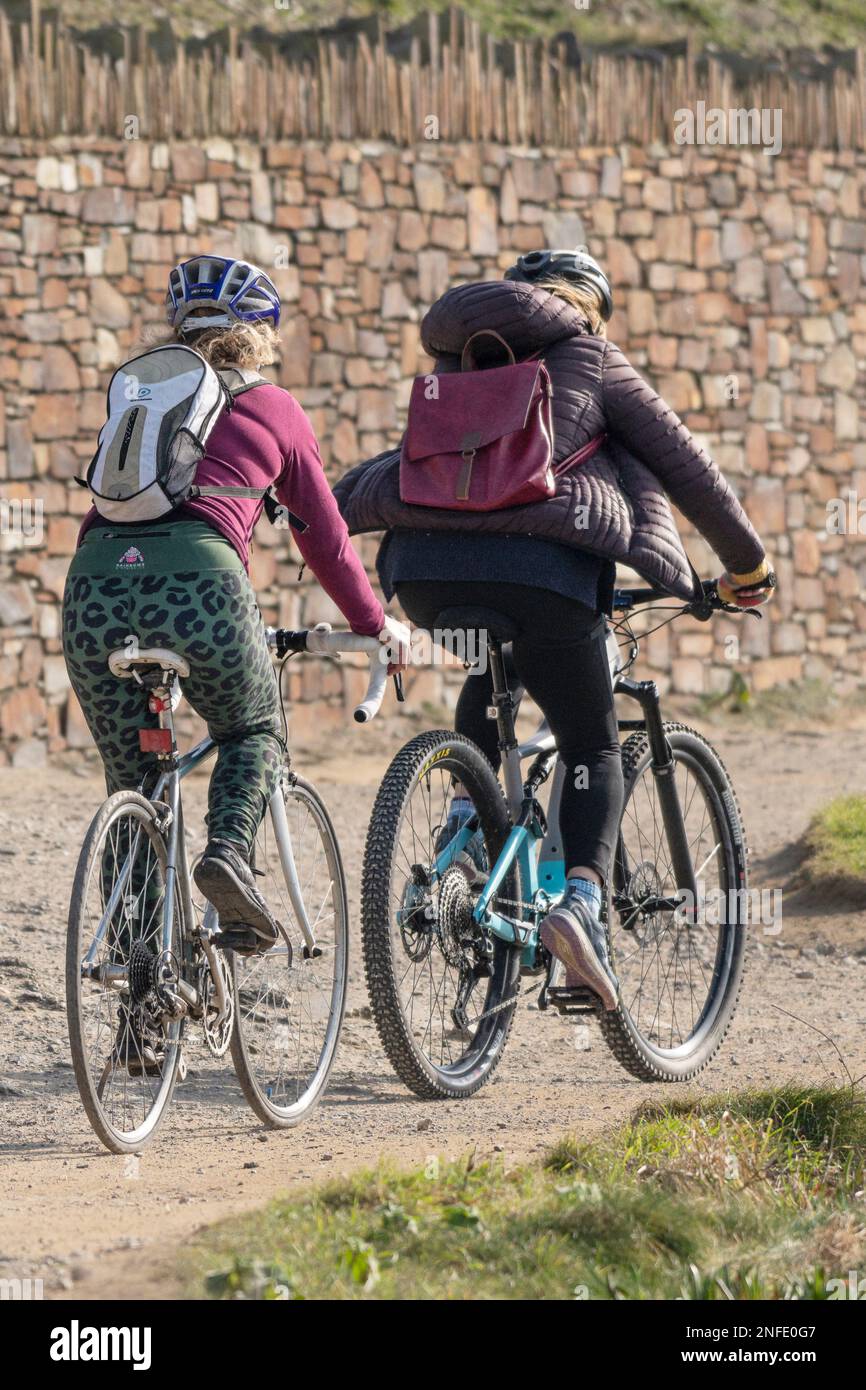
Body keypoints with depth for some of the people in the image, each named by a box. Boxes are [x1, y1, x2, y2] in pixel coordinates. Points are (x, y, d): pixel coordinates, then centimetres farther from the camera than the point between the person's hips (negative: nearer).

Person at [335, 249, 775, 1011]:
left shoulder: (459, 357, 27)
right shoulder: (591, 359, 15)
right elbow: (680, 463, 16)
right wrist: (747, 561, 27)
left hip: (424, 570, 4)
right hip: (538, 566, -4)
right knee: (594, 749, 9)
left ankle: (466, 812, 16)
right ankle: (581, 901, -15)